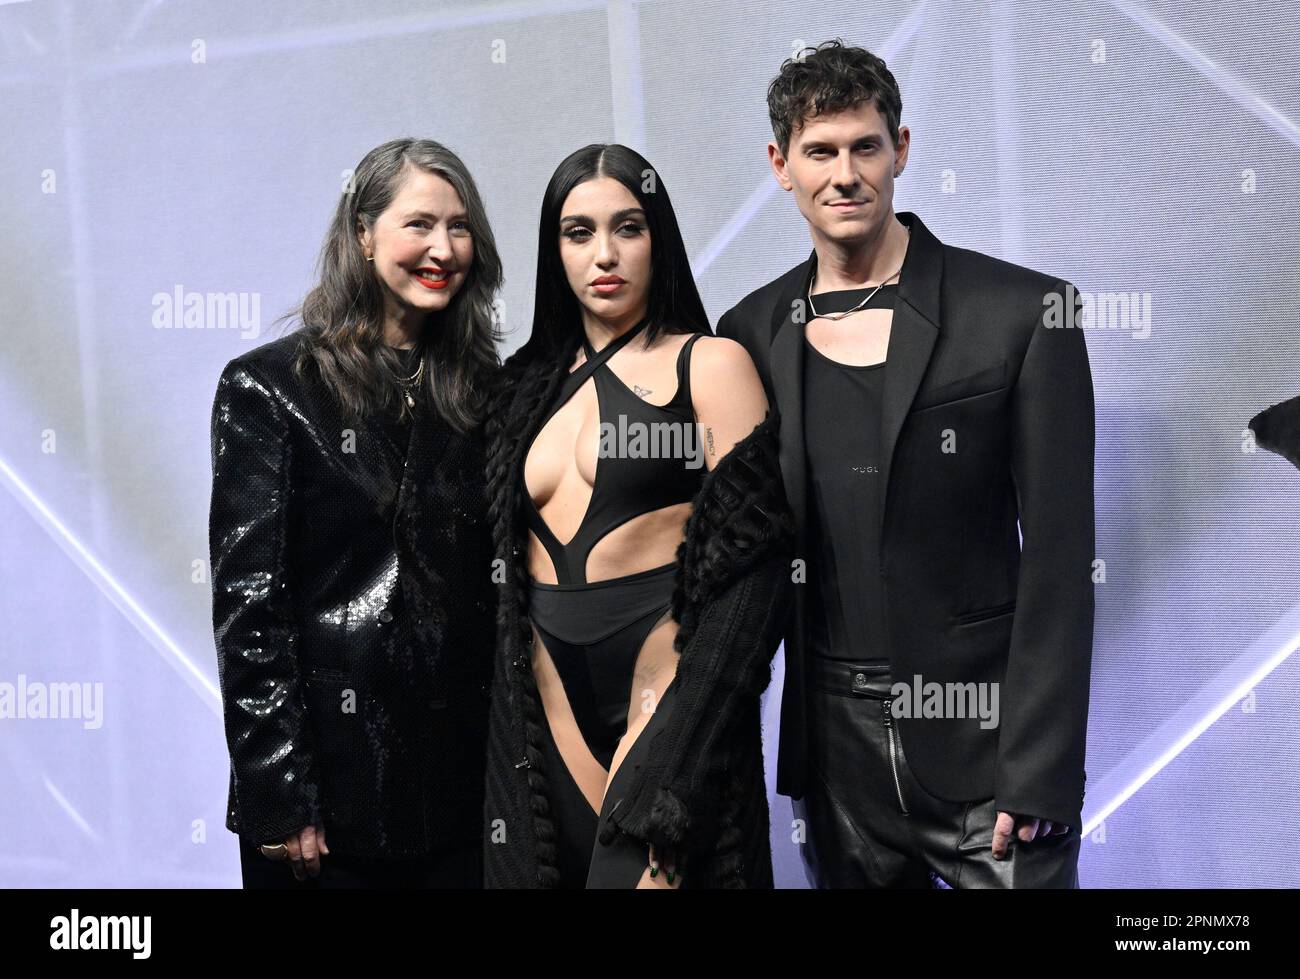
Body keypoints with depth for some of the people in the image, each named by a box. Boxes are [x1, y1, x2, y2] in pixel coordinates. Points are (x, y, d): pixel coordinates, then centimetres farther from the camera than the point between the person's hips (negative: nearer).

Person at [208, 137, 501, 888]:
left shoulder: (480, 389, 7)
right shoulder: (269, 385, -6)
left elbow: (494, 579, 9)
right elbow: (247, 598, -9)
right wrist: (277, 798, -13)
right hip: (332, 783, -4)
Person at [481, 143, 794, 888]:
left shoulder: (710, 364, -4)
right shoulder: (531, 384, 11)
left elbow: (751, 564, -11)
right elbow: (507, 566, 15)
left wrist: (675, 762, -17)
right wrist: (514, 728, 7)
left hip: (665, 694, -5)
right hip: (545, 713, 5)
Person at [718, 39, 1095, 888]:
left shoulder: (1024, 314, -7)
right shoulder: (751, 333, 4)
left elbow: (1059, 560, -9)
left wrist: (1039, 776, -12)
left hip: (983, 752, -3)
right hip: (835, 750, 3)